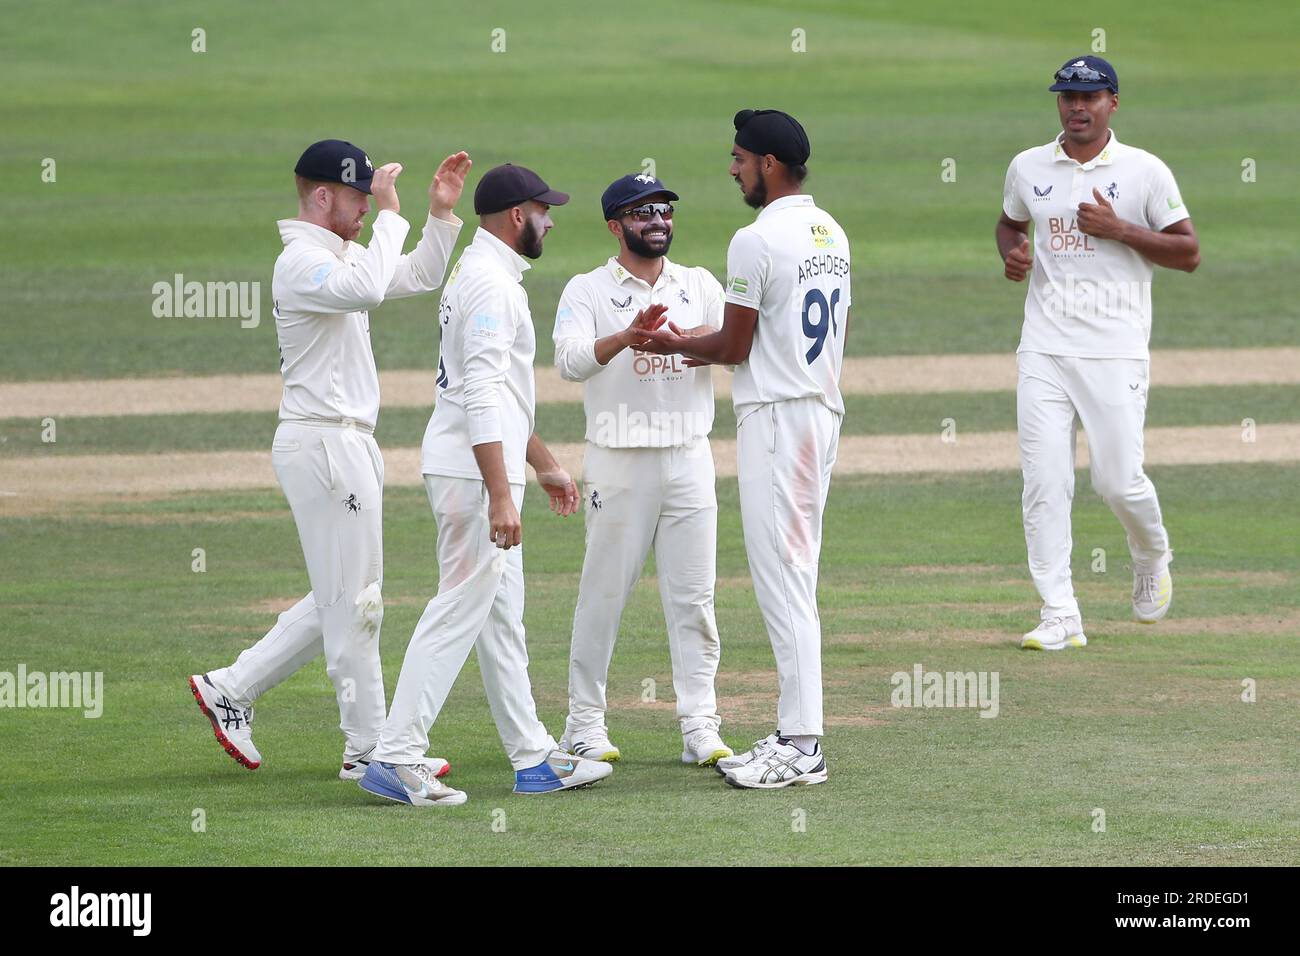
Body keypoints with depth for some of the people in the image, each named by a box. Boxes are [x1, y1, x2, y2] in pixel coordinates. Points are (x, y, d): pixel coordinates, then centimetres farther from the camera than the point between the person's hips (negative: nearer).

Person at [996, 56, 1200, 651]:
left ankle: (1152, 558, 29)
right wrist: (1012, 253, 5)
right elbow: (1010, 223, 28)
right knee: (1044, 483, -5)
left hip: (1115, 351, -3)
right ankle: (1059, 617, -4)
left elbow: (1189, 253, -1)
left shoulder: (1145, 172, -1)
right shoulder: (1028, 168, 10)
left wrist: (1119, 230, -13)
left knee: (1118, 480, -5)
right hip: (1043, 350, 3)